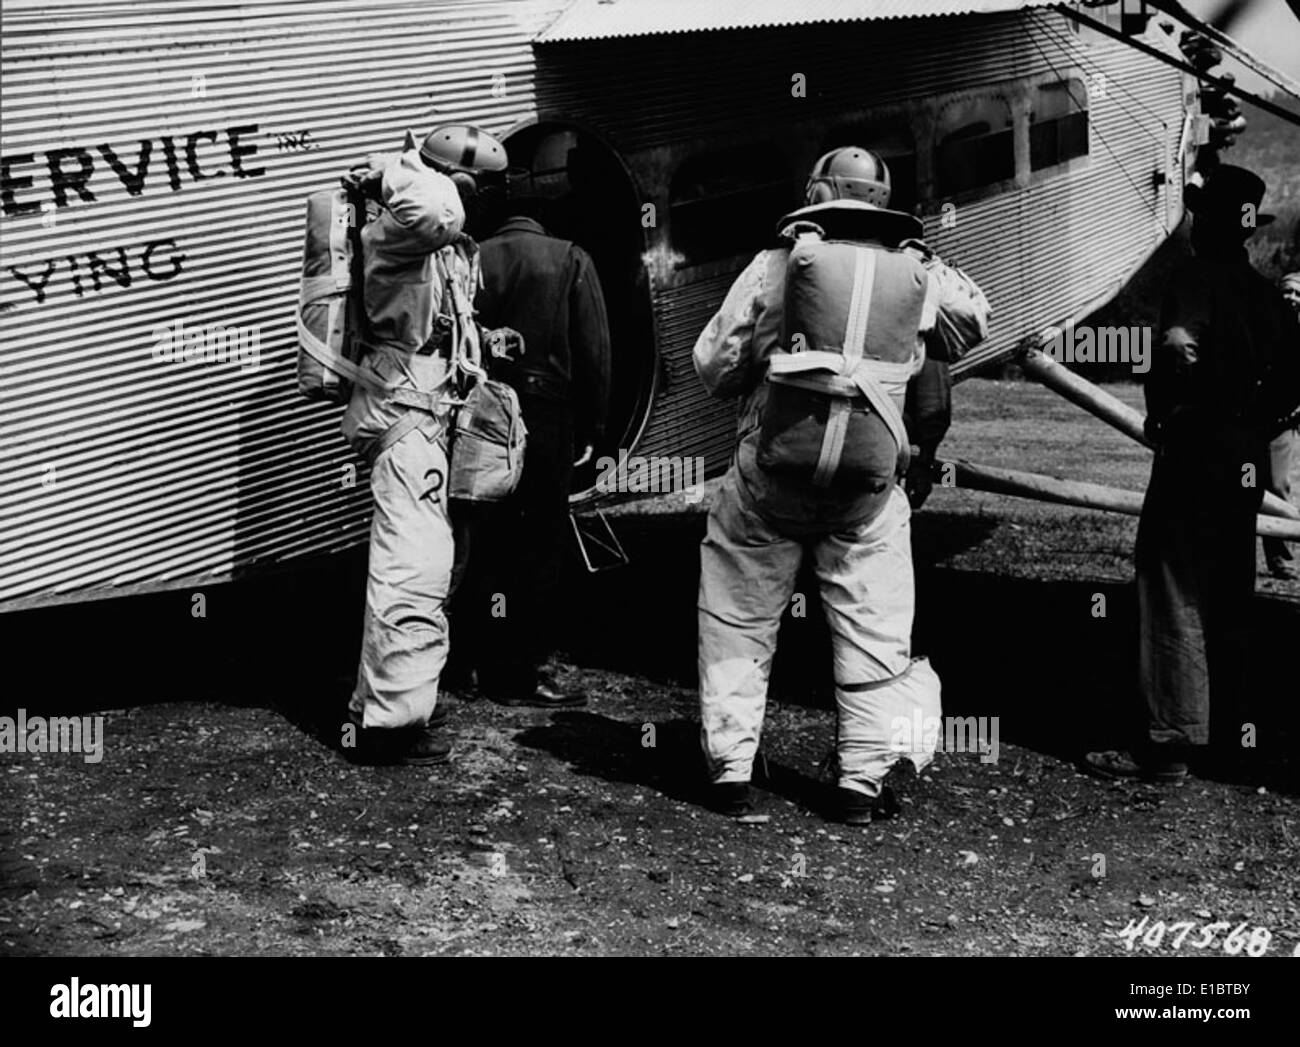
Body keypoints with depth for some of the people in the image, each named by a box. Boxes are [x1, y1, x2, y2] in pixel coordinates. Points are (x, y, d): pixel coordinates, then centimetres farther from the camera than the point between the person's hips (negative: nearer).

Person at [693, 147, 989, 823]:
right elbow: (977, 316, 26)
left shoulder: (776, 264, 1)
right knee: (873, 630, 12)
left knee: (738, 621, 14)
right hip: (872, 479, 1)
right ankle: (864, 779, 10)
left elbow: (712, 366, 5)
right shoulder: (921, 275, 7)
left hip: (772, 469, -1)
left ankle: (729, 771, 15)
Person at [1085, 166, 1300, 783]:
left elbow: (1181, 344, -32)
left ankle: (1170, 744, -5)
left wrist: (1164, 413, -19)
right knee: (1228, 599, 18)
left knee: (1174, 599, -5)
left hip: (1194, 457, -8)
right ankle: (1231, 725, 29)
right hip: (1246, 464, 8)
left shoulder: (1197, 279, -13)